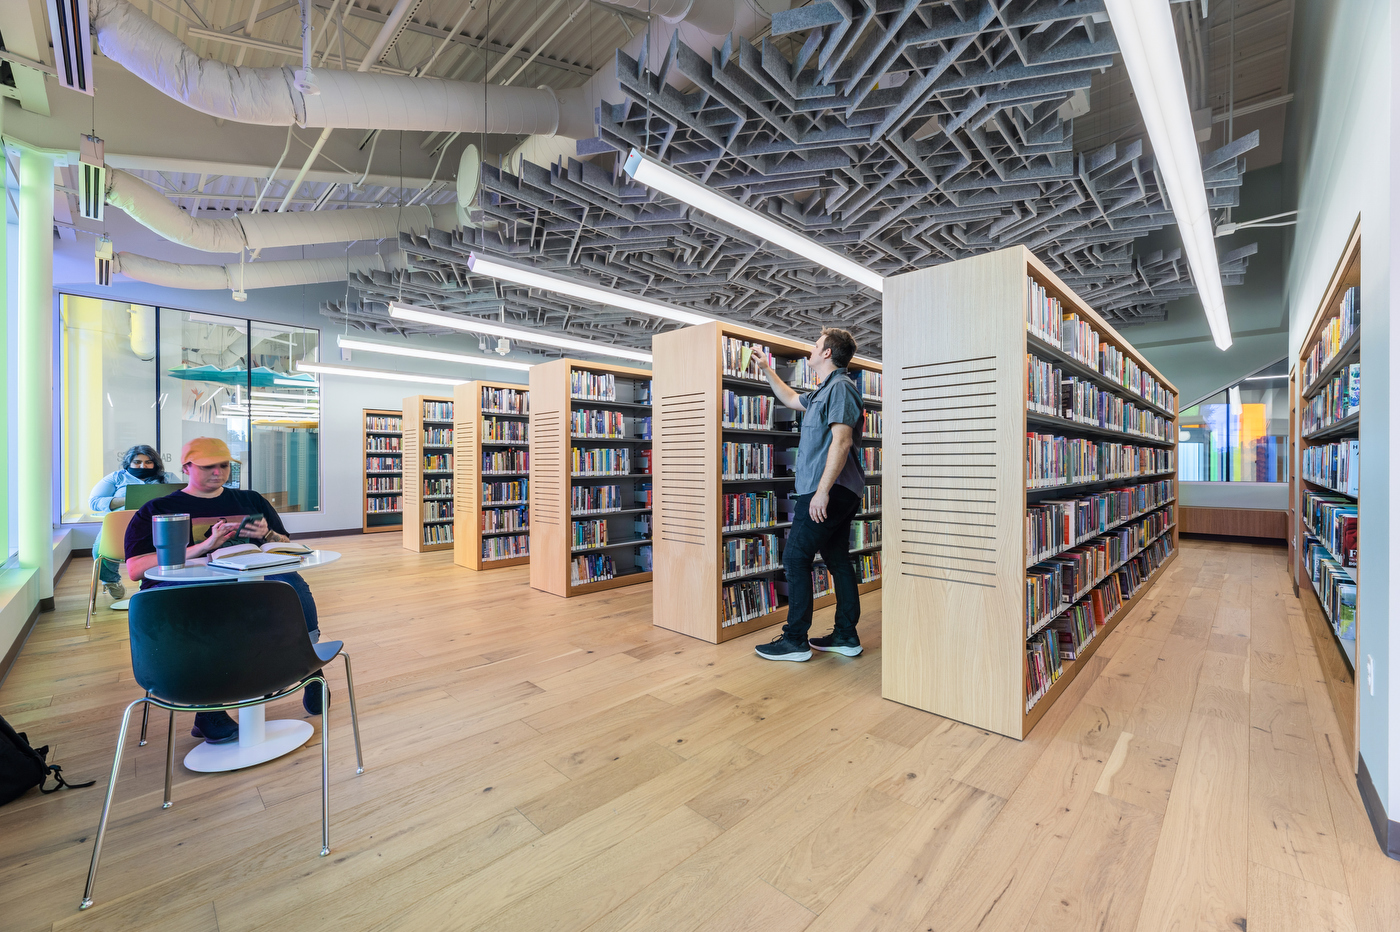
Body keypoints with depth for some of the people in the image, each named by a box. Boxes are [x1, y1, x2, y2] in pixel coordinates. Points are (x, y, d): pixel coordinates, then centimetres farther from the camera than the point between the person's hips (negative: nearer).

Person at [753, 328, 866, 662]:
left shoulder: (839, 387, -11)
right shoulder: (825, 391, 21)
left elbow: (842, 440, -22)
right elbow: (791, 399, 38)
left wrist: (822, 490, -26)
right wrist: (768, 371, 40)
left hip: (829, 490, -10)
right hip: (841, 492, 10)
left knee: (795, 558, -6)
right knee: (837, 559, 12)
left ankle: (795, 640, 2)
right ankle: (846, 636, 20)